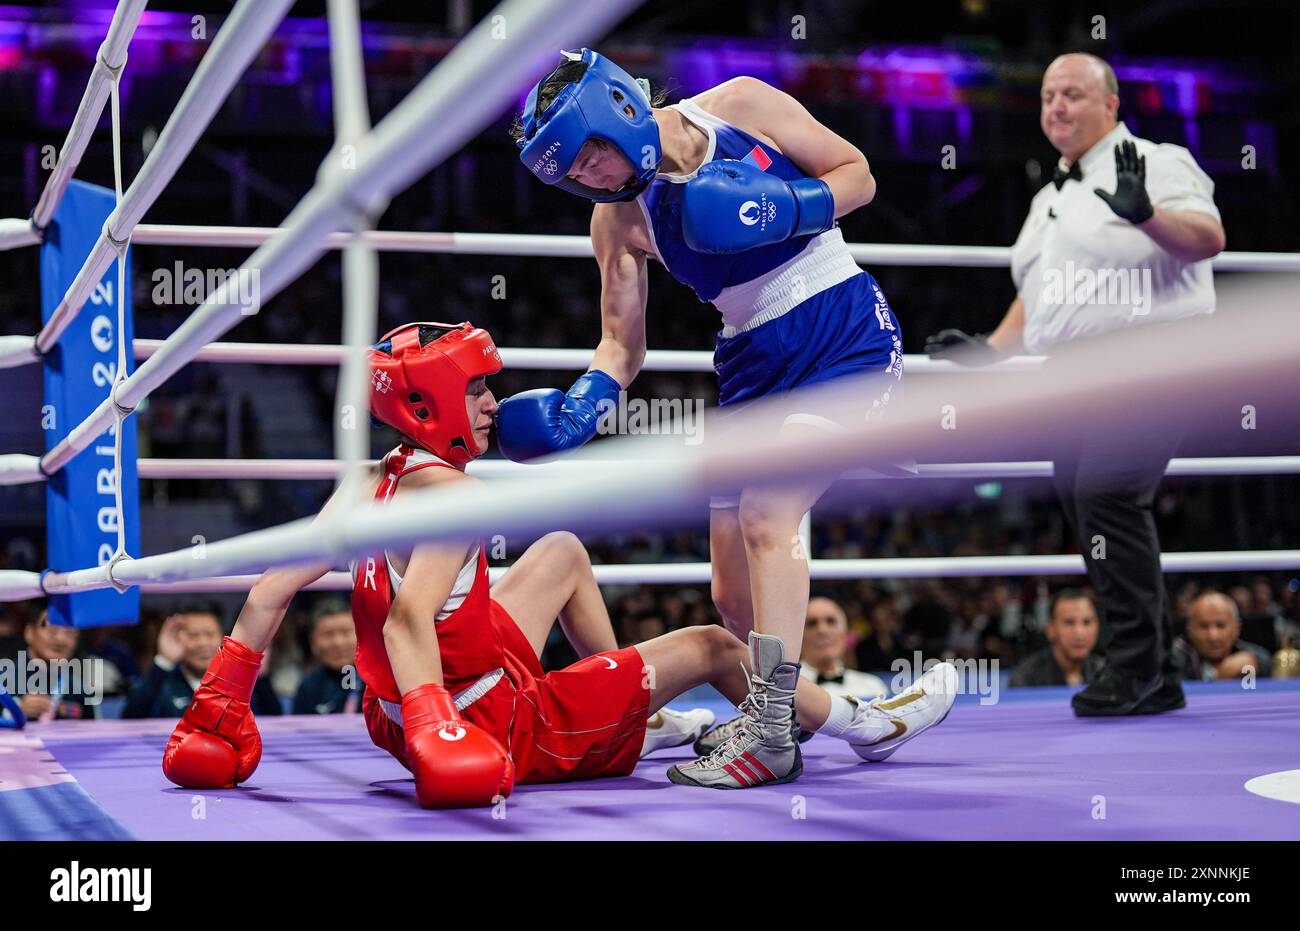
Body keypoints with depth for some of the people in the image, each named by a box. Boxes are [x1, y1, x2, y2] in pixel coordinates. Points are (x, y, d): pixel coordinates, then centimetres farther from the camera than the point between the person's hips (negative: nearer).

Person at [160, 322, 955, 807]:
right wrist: (436, 733, -49)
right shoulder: (454, 492, -22)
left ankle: (644, 721, 36)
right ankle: (866, 727, 31)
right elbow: (407, 621, -36)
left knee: (564, 552, 25)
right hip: (507, 730, -9)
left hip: (404, 716, 9)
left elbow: (272, 590, -3)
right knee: (709, 647, 7)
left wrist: (221, 706, 1)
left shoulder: (370, 485, 1)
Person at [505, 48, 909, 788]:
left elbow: (858, 174, -3)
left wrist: (783, 208, -21)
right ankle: (837, 718, 22)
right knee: (735, 597, 3)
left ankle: (771, 733, -16)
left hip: (846, 334, -5)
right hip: (756, 362, 5)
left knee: (765, 518, -22)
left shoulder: (739, 107, -10)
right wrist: (580, 405, -16)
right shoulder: (617, 218, 0)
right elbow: (623, 346, 3)